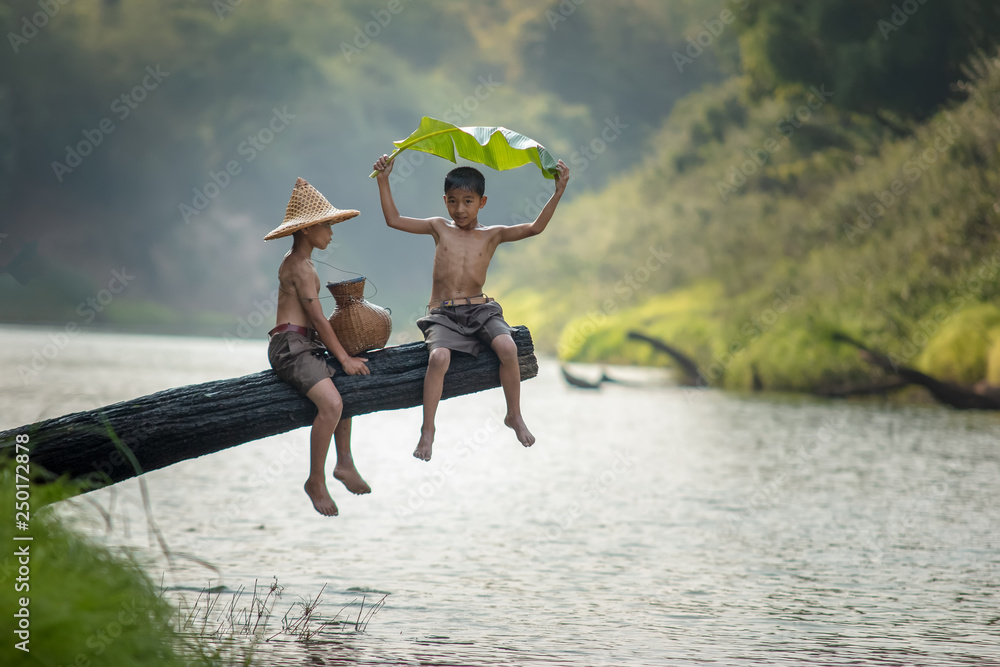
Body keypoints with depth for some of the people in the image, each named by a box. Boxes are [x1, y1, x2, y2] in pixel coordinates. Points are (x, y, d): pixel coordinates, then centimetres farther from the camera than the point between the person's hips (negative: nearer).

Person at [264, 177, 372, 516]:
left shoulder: (296, 262, 20)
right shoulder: (301, 267, -13)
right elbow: (318, 318, -16)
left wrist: (344, 352, 14)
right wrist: (344, 357, -11)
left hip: (304, 345, 12)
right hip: (290, 345, -12)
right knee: (331, 403, -28)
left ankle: (344, 461, 30)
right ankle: (316, 480, -17)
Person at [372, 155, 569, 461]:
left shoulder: (491, 235, 7)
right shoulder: (440, 228, 10)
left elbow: (534, 228, -3)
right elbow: (394, 219, 10)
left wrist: (558, 193, -12)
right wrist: (383, 180, 4)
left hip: (479, 309, 1)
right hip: (443, 314, -1)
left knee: (507, 347, -28)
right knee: (439, 357, -31)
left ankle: (514, 416, -7)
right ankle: (427, 430, -17)